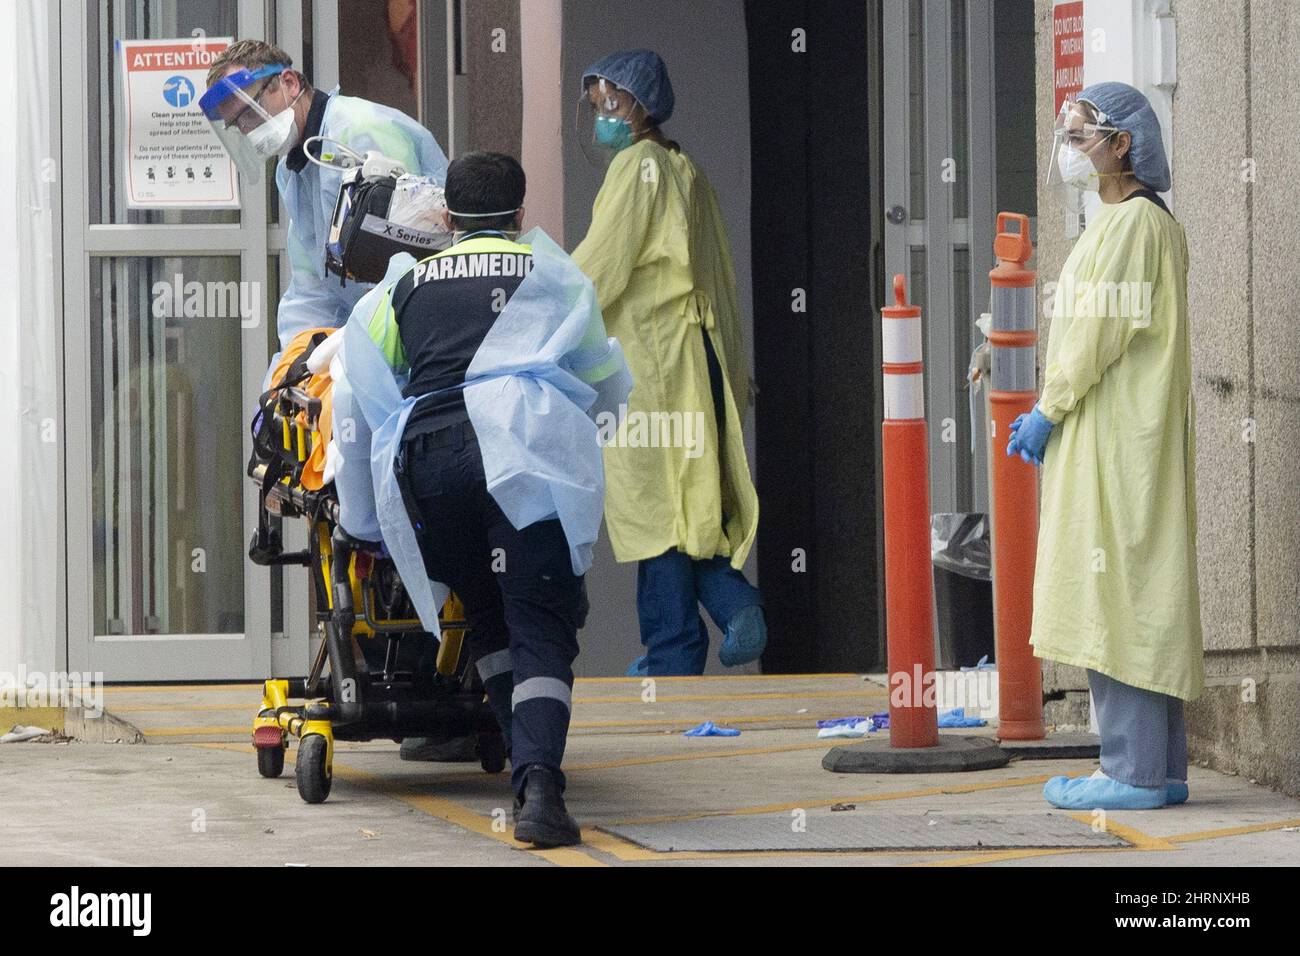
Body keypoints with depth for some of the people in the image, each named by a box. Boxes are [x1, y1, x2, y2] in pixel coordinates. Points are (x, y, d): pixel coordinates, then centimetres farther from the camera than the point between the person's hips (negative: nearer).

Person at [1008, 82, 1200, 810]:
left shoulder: (1130, 224, -14)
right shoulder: (1152, 222, 17)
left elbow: (1103, 333, -20)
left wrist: (1050, 410, -12)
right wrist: (1054, 407, 16)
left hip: (1119, 440, -10)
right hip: (1111, 436, 10)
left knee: (1118, 591, -10)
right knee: (1144, 596, 10)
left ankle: (1135, 771, -10)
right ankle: (1159, 768, 12)